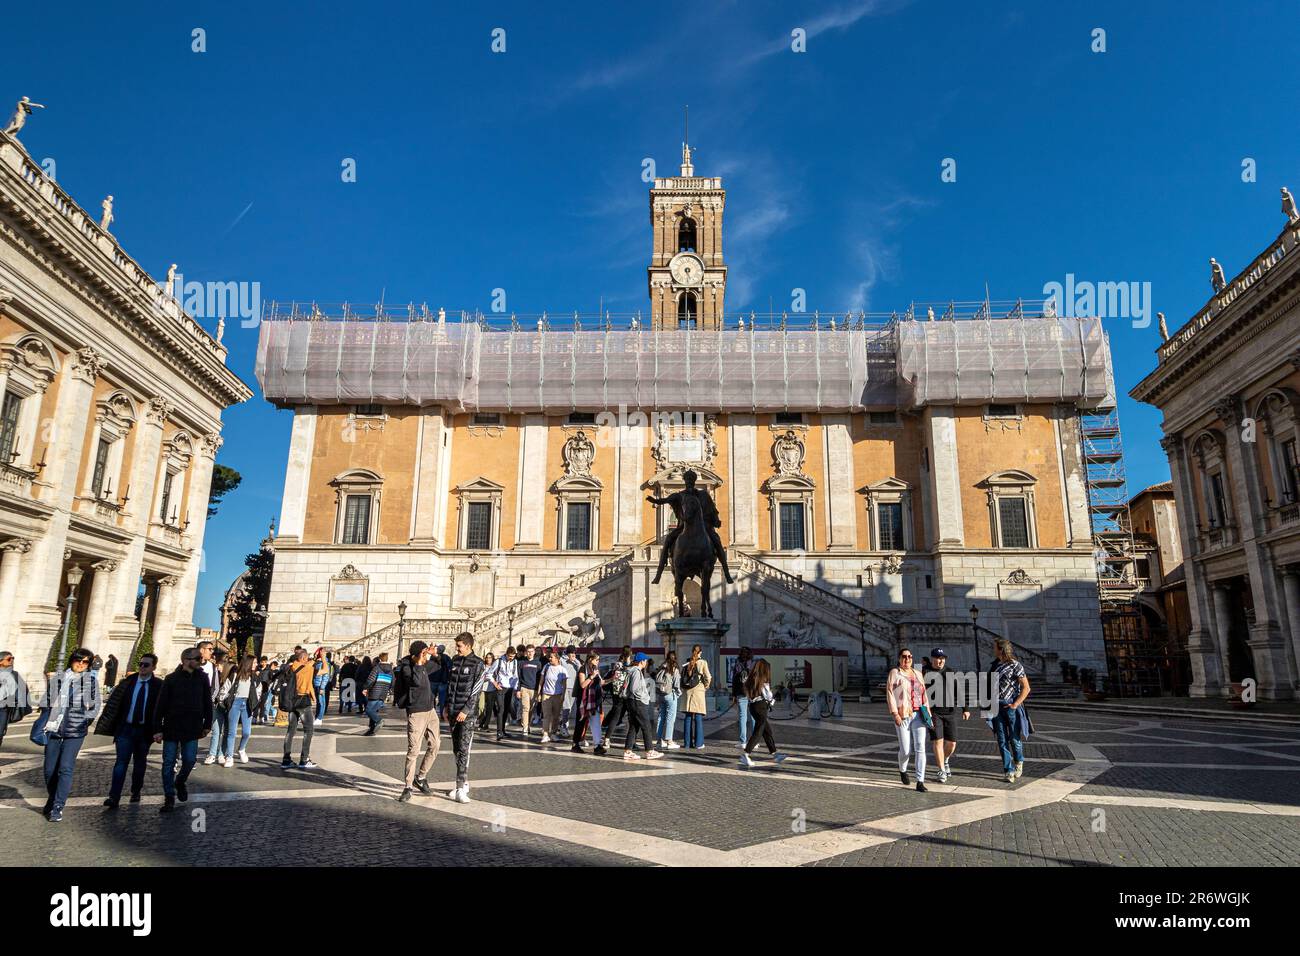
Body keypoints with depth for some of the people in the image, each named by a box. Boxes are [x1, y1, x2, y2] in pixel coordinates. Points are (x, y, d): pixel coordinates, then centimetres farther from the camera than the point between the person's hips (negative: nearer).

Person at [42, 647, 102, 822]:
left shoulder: (91, 678, 3)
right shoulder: (57, 679, 10)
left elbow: (97, 703, 5)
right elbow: (48, 703, 17)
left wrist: (86, 720, -3)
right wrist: (44, 724, 11)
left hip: (75, 730, -3)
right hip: (54, 729, 3)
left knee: (65, 767, -11)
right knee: (50, 769, 8)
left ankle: (58, 807, -6)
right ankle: (52, 799, 31)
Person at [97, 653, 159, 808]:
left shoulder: (158, 685, -5)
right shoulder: (128, 681, 2)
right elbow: (114, 703, 2)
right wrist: (110, 726, -5)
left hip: (144, 730, -1)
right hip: (125, 728, 1)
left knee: (140, 763, 13)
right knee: (121, 762, -5)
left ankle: (136, 792, 29)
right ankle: (114, 797, -4)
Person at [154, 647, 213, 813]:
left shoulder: (202, 678, 1)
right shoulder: (171, 679, -6)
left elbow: (207, 703, 7)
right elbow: (160, 705, -5)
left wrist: (207, 724, 6)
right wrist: (157, 729, -8)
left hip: (192, 729, 1)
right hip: (171, 727, -1)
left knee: (189, 760, -3)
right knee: (169, 763, 4)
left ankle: (180, 782, 29)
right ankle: (169, 798, 17)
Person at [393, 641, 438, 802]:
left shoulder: (424, 665, 8)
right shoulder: (406, 668, -13)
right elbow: (417, 681, -32)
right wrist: (418, 663, -25)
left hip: (430, 711, 8)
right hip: (416, 713, -7)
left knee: (434, 746, 9)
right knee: (413, 750, -6)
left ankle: (421, 777, 24)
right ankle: (408, 787, 3)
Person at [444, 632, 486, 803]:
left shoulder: (478, 664, -7)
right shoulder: (454, 661, 11)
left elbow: (477, 691, -11)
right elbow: (449, 684, 17)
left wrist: (466, 711, -16)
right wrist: (447, 707, 12)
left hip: (467, 714, -6)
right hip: (453, 712, 6)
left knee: (463, 750, -10)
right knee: (456, 750, 11)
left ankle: (461, 789, -11)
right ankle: (464, 784, 21)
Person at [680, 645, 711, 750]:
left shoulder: (687, 663, 6)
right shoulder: (703, 662, -3)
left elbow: (682, 677, 6)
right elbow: (708, 677, -4)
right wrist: (706, 686, 13)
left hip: (687, 691, 3)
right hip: (698, 691, -3)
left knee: (688, 717, 6)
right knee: (698, 718, 0)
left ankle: (687, 742, 9)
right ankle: (698, 743, 1)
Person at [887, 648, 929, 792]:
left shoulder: (918, 674, 14)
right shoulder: (894, 673, -1)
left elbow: (923, 693, 18)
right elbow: (890, 693, -7)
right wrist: (894, 713, -15)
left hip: (918, 716, 3)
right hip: (902, 716, -3)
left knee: (920, 747, -9)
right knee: (906, 750, 1)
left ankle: (920, 781, -8)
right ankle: (902, 769, 33)